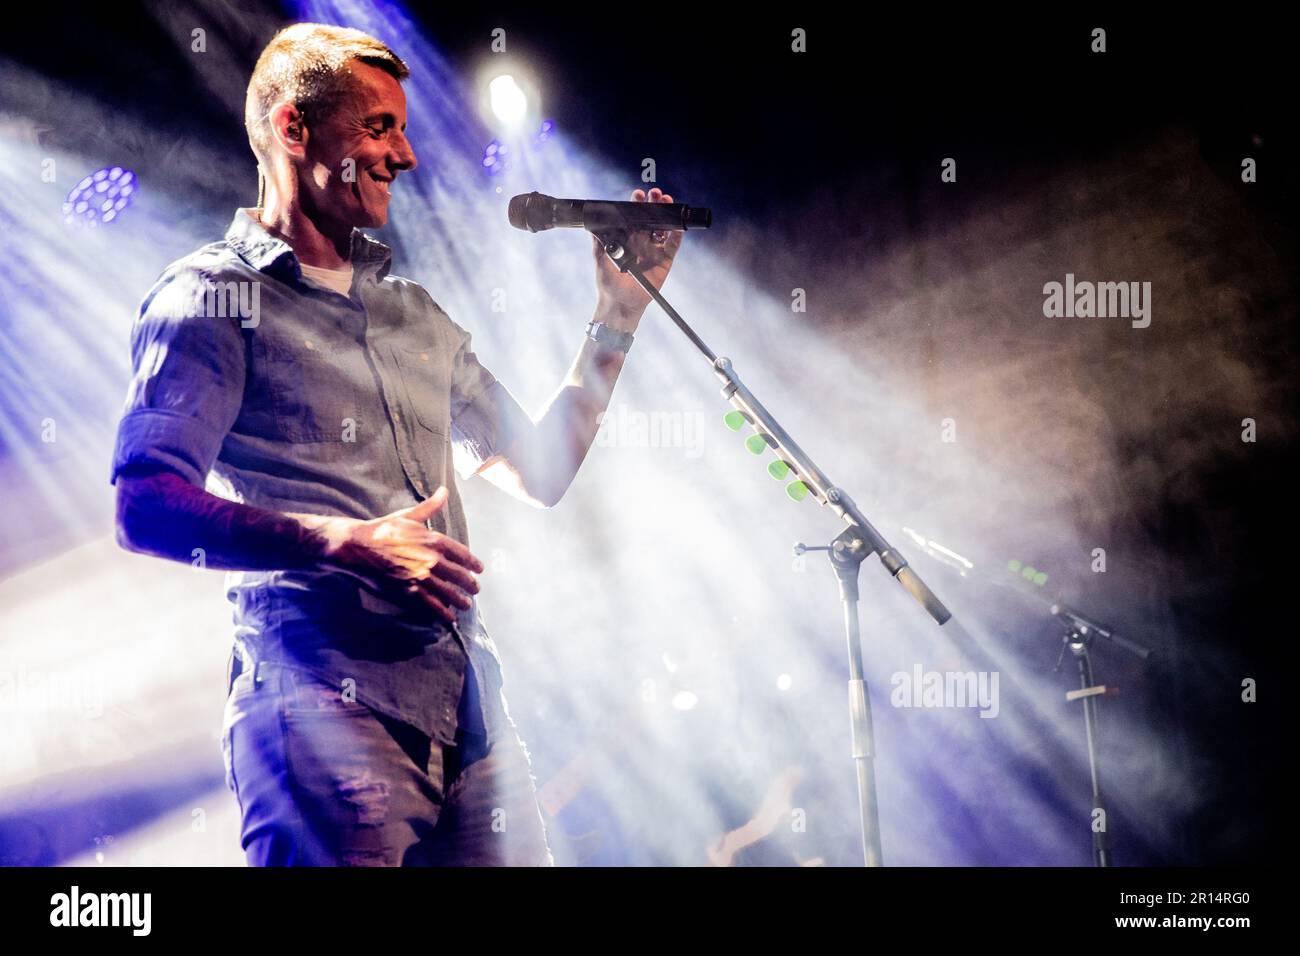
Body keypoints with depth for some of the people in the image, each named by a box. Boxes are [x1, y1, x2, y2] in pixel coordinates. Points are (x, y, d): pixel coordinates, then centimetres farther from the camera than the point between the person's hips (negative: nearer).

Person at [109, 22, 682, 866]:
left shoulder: (415, 313, 24)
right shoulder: (216, 298, 1)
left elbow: (540, 473, 26)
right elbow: (147, 510, -11)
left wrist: (619, 314, 19)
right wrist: (347, 542, -22)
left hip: (469, 702, 7)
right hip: (322, 697, -7)